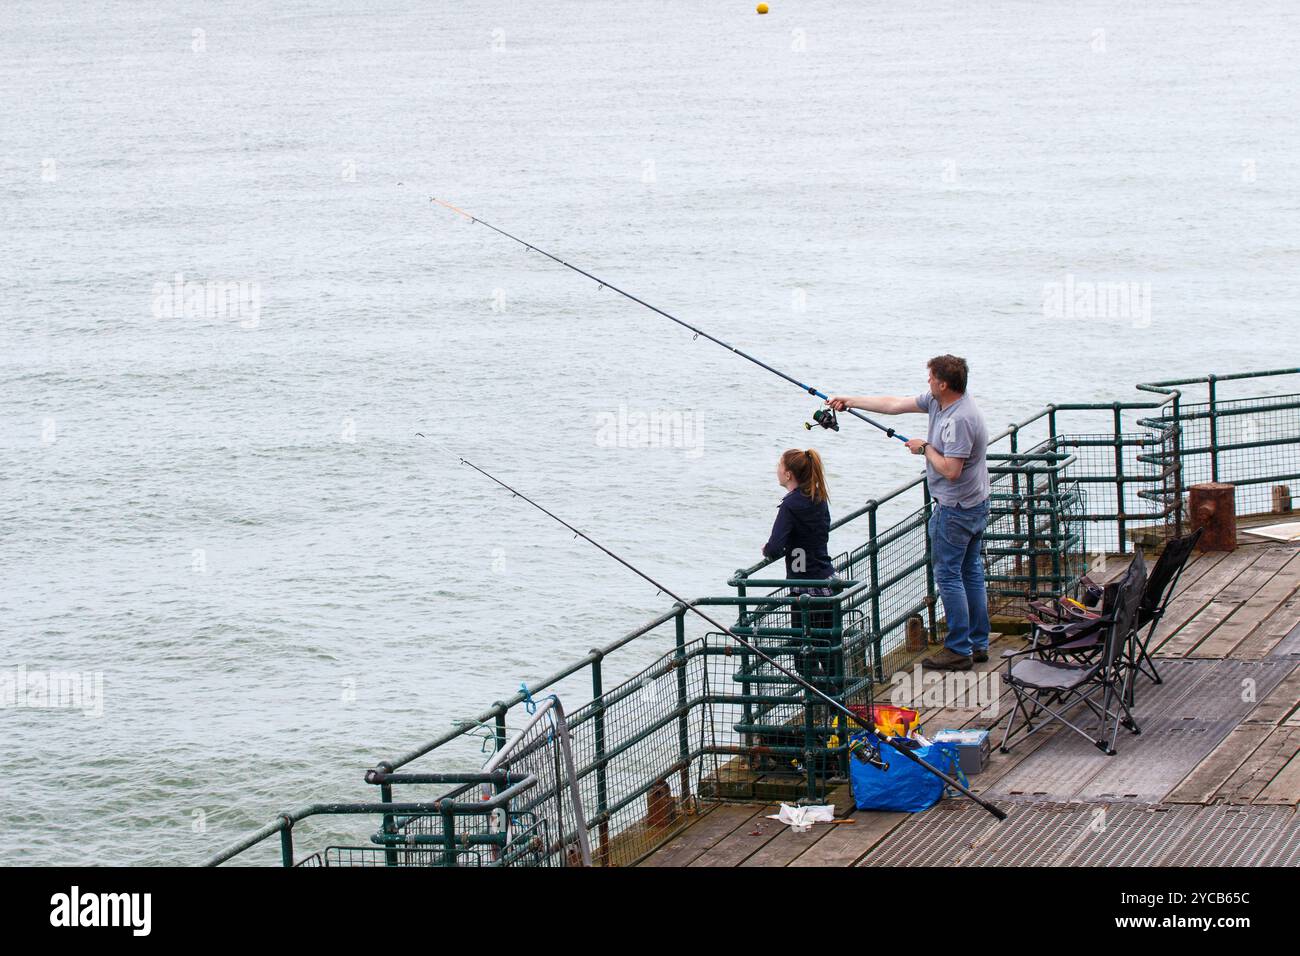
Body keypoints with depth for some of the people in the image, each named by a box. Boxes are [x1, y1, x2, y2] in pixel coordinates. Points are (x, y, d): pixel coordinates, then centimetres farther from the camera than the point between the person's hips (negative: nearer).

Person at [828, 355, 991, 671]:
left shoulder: (960, 419, -25)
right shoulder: (937, 401, 5)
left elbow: (951, 470, -28)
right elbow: (895, 405, 13)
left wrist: (925, 448, -13)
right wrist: (850, 401, 16)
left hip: (955, 510, -10)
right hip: (975, 506, 10)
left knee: (948, 575, -4)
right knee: (970, 572, 14)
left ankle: (959, 650, -1)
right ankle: (978, 643, 21)